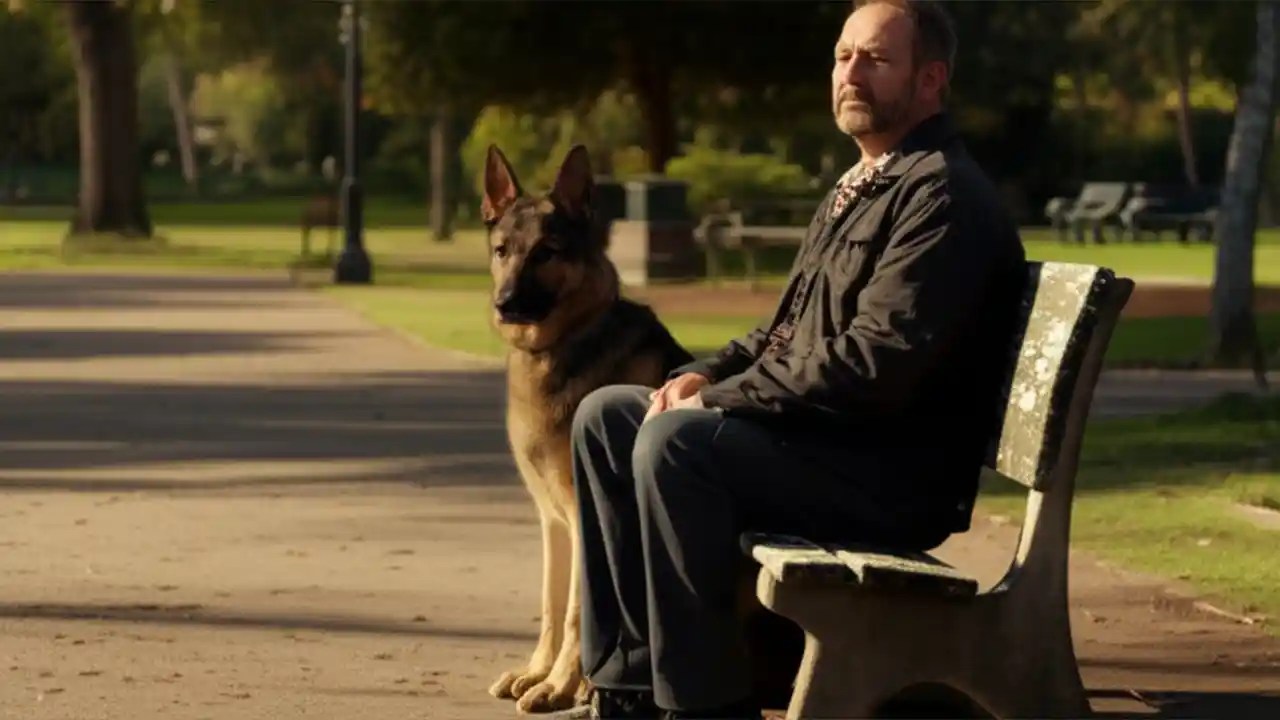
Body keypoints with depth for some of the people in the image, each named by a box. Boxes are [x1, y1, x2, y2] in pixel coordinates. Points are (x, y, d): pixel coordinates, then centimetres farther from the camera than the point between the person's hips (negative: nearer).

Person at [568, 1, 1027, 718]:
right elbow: (789, 333, 26)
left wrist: (717, 401, -17)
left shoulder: (945, 195, -14)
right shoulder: (861, 187, 20)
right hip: (820, 436, 11)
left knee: (675, 440, -29)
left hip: (893, 475, -11)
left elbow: (874, 362, -24)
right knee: (606, 415, 6)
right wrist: (707, 376, 5)